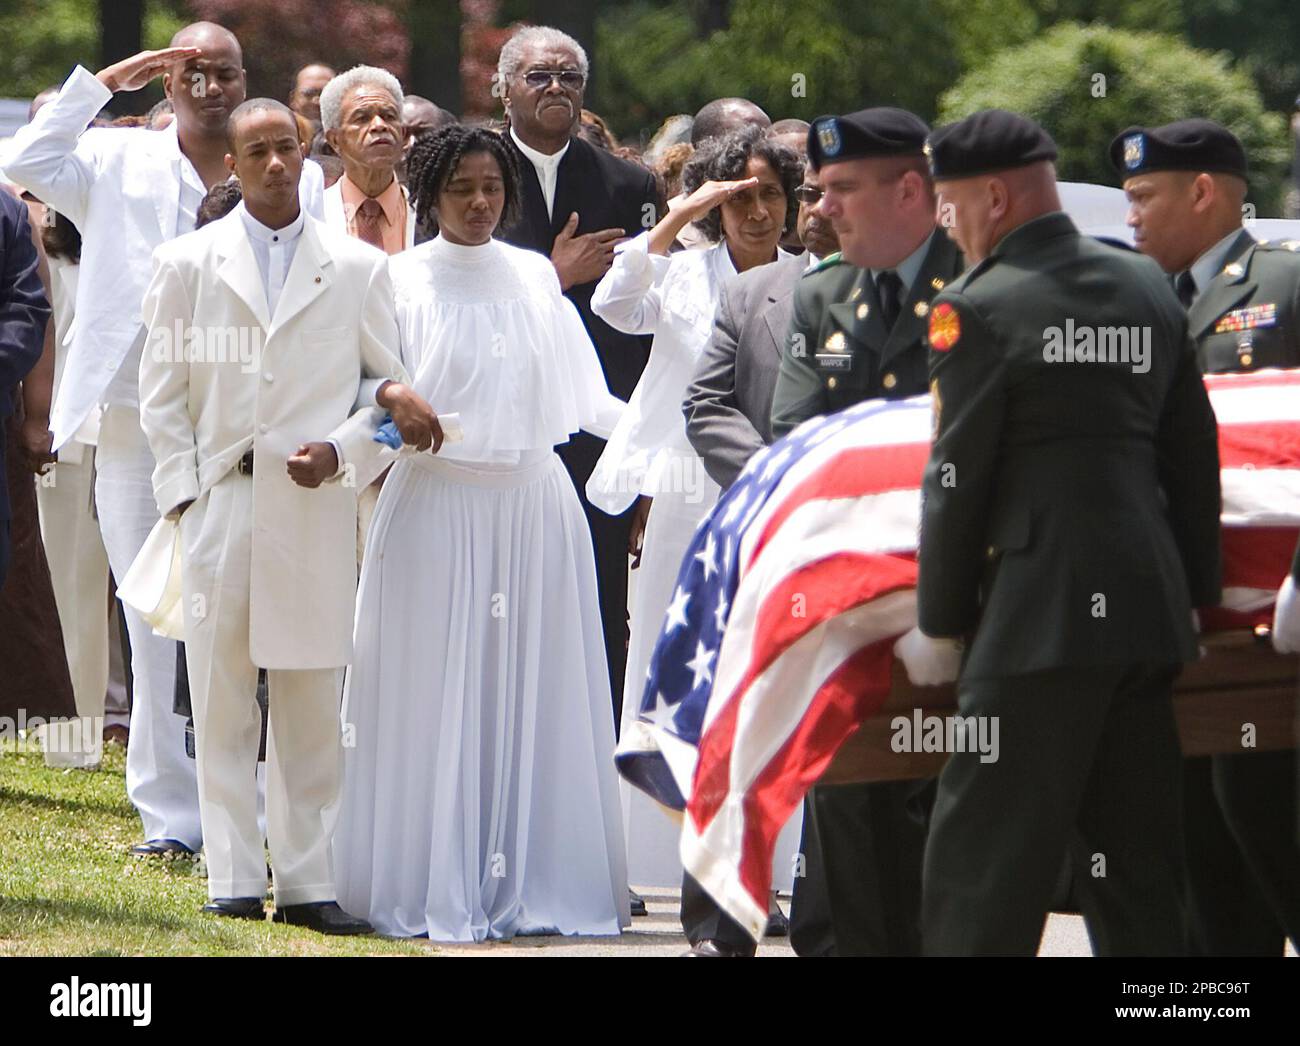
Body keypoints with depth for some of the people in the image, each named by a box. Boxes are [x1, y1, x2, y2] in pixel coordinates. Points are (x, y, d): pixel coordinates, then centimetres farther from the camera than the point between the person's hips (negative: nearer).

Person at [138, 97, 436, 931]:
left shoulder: (358, 268, 10)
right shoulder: (188, 264, 9)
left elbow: (381, 378, 11)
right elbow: (163, 392, 8)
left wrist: (338, 451, -7)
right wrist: (184, 492, -2)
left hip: (316, 509, 0)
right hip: (219, 507, 0)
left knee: (313, 706, 1)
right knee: (222, 704, -2)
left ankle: (308, 884, 4)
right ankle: (234, 882, 1)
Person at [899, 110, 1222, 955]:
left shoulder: (978, 309, -10)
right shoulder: (1148, 285, 11)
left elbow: (957, 482, -8)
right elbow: (1194, 451, 15)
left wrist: (940, 628, 2)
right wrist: (1196, 593, 21)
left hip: (1042, 617, -7)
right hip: (1151, 604, 7)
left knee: (983, 870, -5)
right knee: (1138, 867, 12)